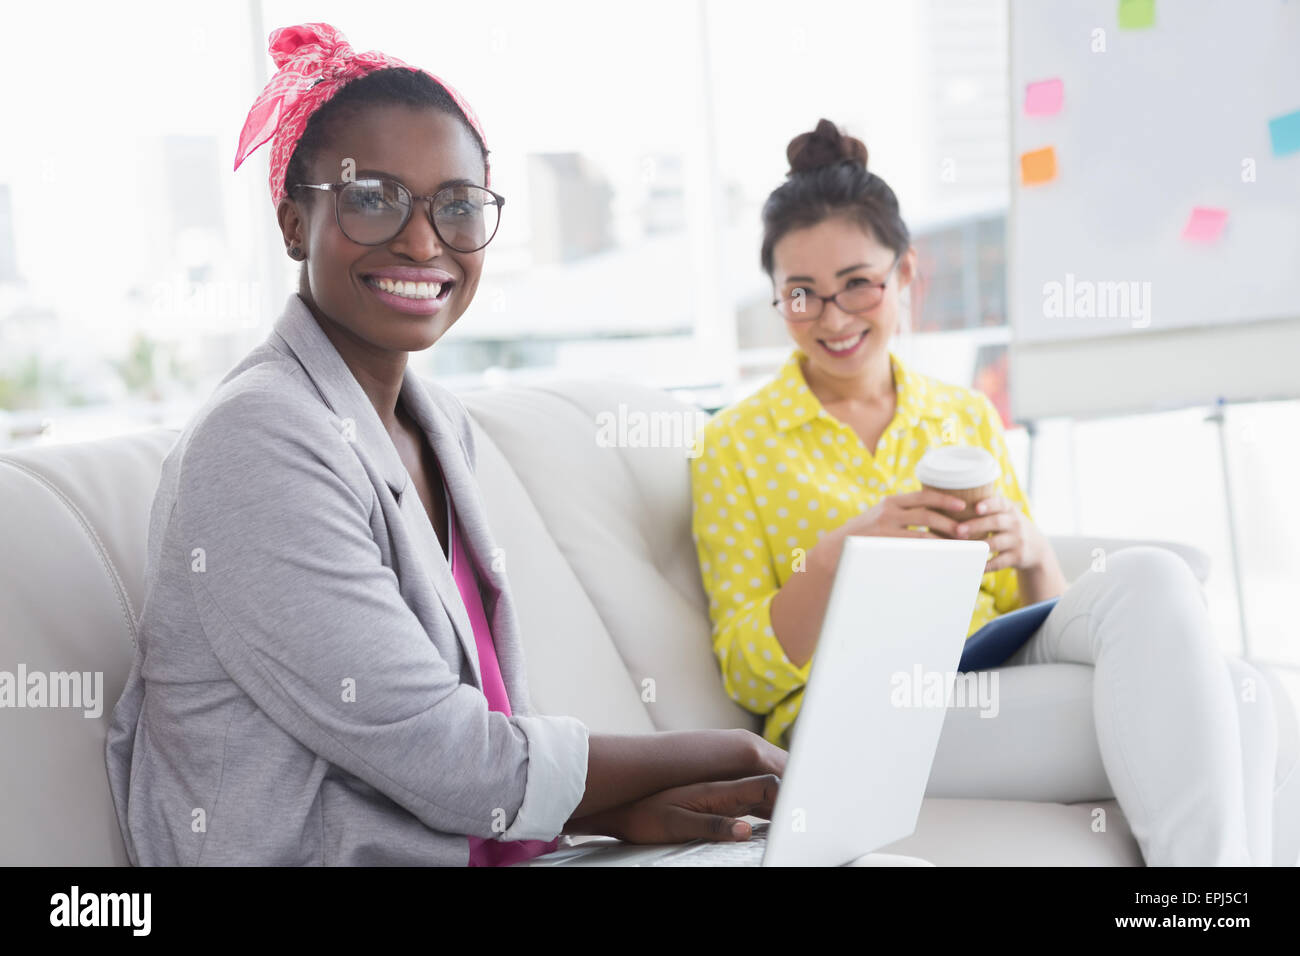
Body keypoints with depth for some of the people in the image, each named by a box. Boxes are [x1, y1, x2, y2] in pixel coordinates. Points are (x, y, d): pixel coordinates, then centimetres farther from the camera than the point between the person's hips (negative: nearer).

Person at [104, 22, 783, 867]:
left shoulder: (441, 426, 7)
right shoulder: (259, 443, -19)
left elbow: (481, 723, 7)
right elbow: (449, 763, -21)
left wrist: (623, 810, -9)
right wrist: (735, 756, -12)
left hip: (478, 848, 8)